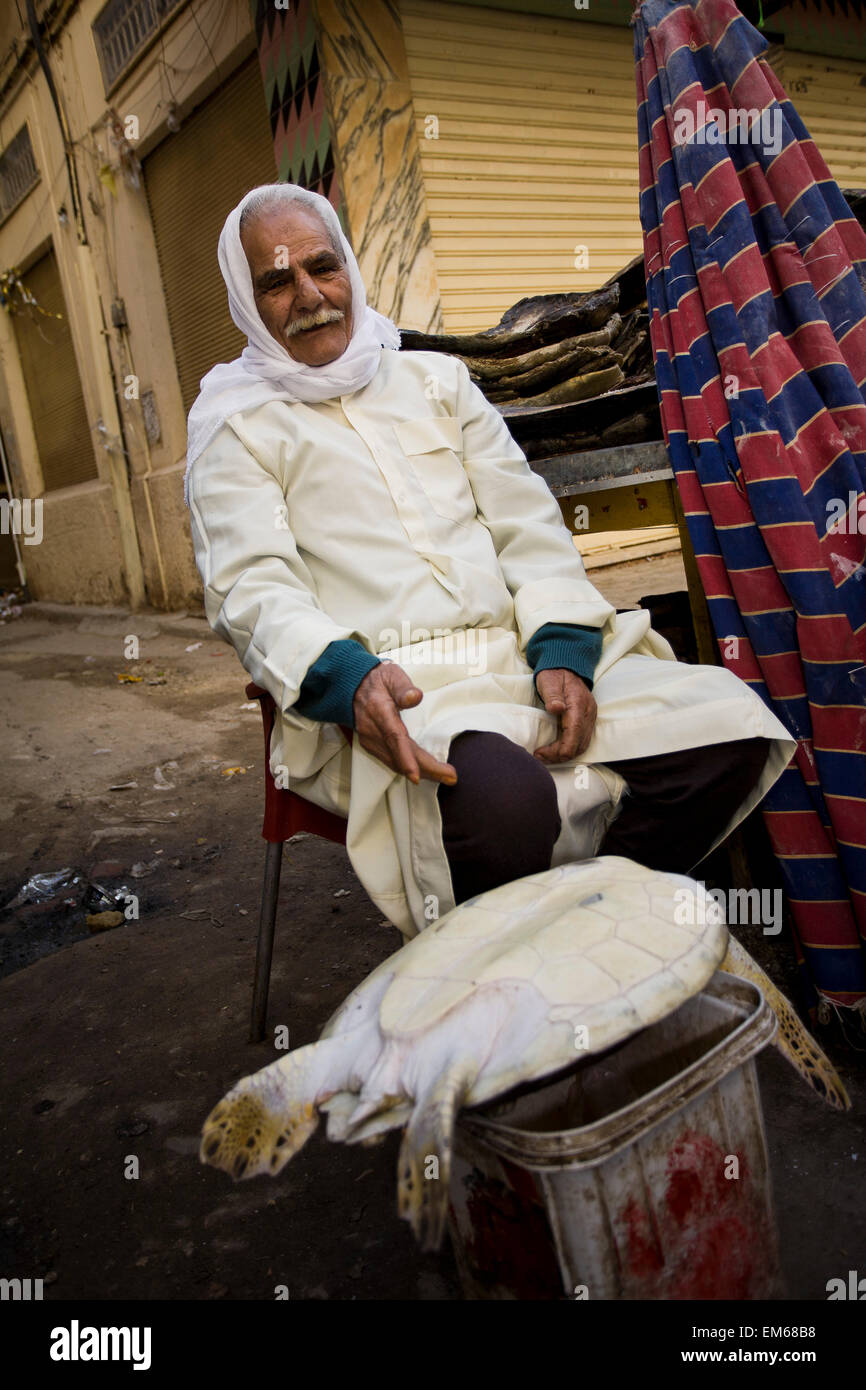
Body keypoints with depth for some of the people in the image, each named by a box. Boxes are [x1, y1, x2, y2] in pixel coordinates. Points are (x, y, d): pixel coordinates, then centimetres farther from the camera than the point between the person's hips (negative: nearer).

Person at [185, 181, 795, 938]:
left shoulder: (435, 378, 22)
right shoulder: (234, 426, 10)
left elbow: (528, 522, 15)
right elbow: (251, 589, -4)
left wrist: (564, 650, -4)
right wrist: (347, 678, -26)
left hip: (517, 658, 5)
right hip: (373, 694, -5)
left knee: (729, 720, -14)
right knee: (502, 796, -37)